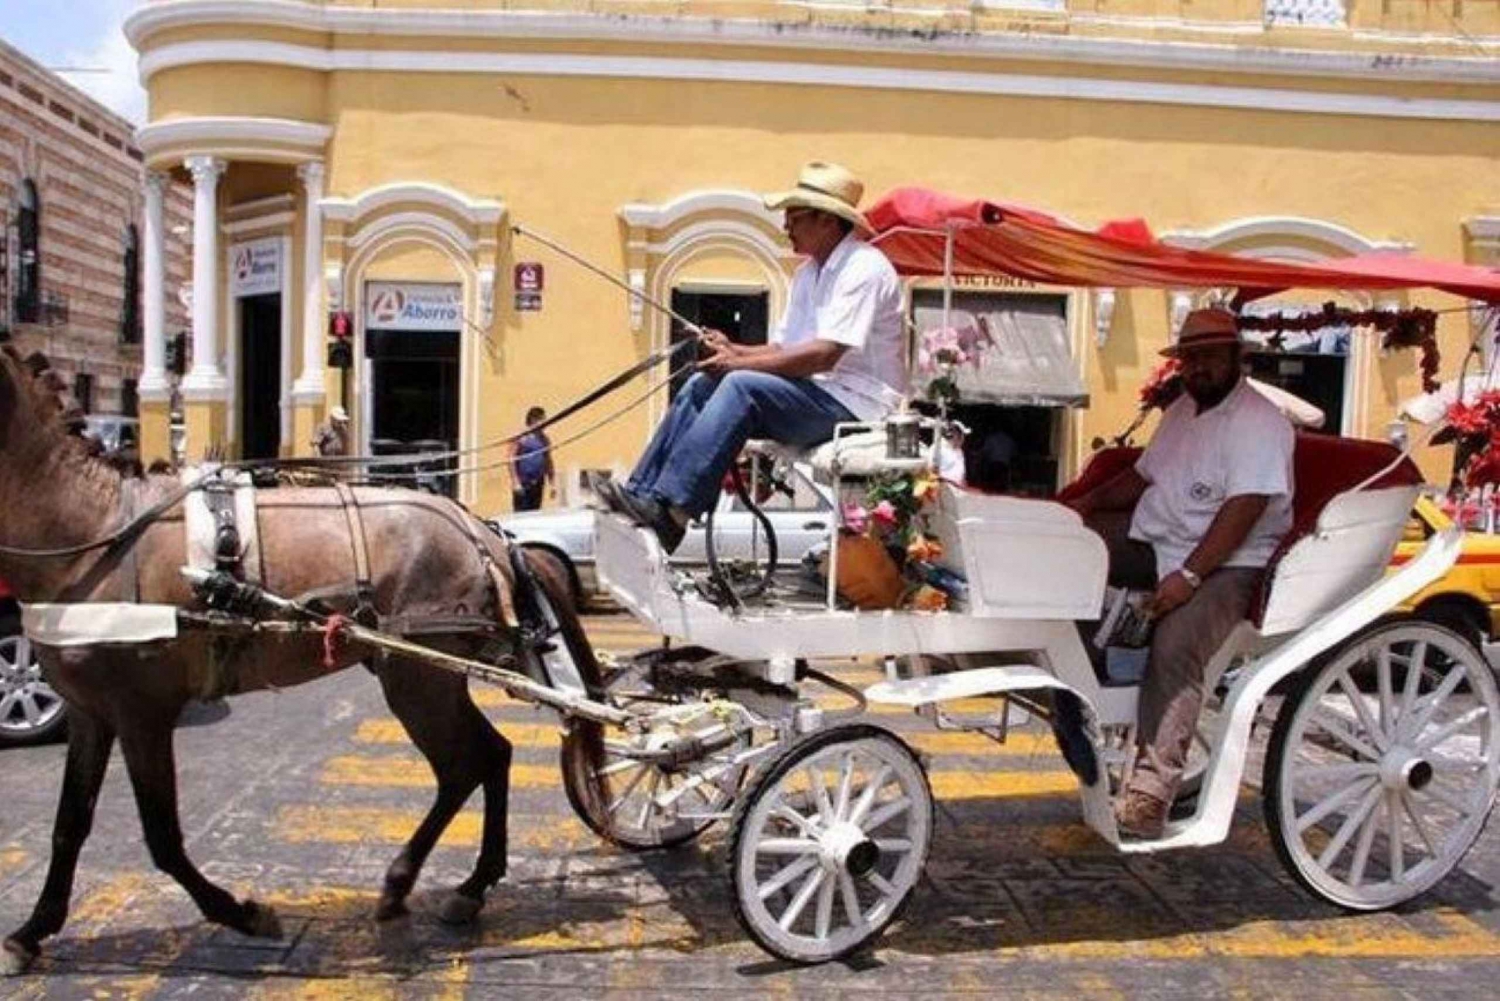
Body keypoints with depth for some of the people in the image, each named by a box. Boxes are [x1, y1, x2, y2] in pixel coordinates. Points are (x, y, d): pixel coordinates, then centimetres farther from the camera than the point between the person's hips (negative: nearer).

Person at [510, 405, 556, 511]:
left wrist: (552, 484, 13)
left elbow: (548, 462, 17)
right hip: (522, 485, -6)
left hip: (537, 484, 6)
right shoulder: (520, 438, -6)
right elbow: (512, 461, -9)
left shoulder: (544, 439, 12)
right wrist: (515, 482, -16)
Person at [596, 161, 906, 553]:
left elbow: (824, 355, -23)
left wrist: (740, 362, -18)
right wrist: (733, 351, -5)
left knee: (743, 385, -28)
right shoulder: (809, 272, 17)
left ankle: (670, 511, -30)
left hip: (855, 403, -9)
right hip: (816, 393, 9)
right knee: (702, 385, -2)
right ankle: (641, 492, -8)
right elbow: (782, 348, 16)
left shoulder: (864, 268, -13)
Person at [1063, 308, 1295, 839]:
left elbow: (1242, 512, -21)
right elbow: (1143, 475, 26)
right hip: (1154, 542, 9)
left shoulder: (1260, 422, -11)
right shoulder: (1181, 411, 18)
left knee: (1175, 646, -33)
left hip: (1230, 565, -9)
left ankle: (1151, 792, -32)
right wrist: (1083, 506, 11)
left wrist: (1187, 576, -28)